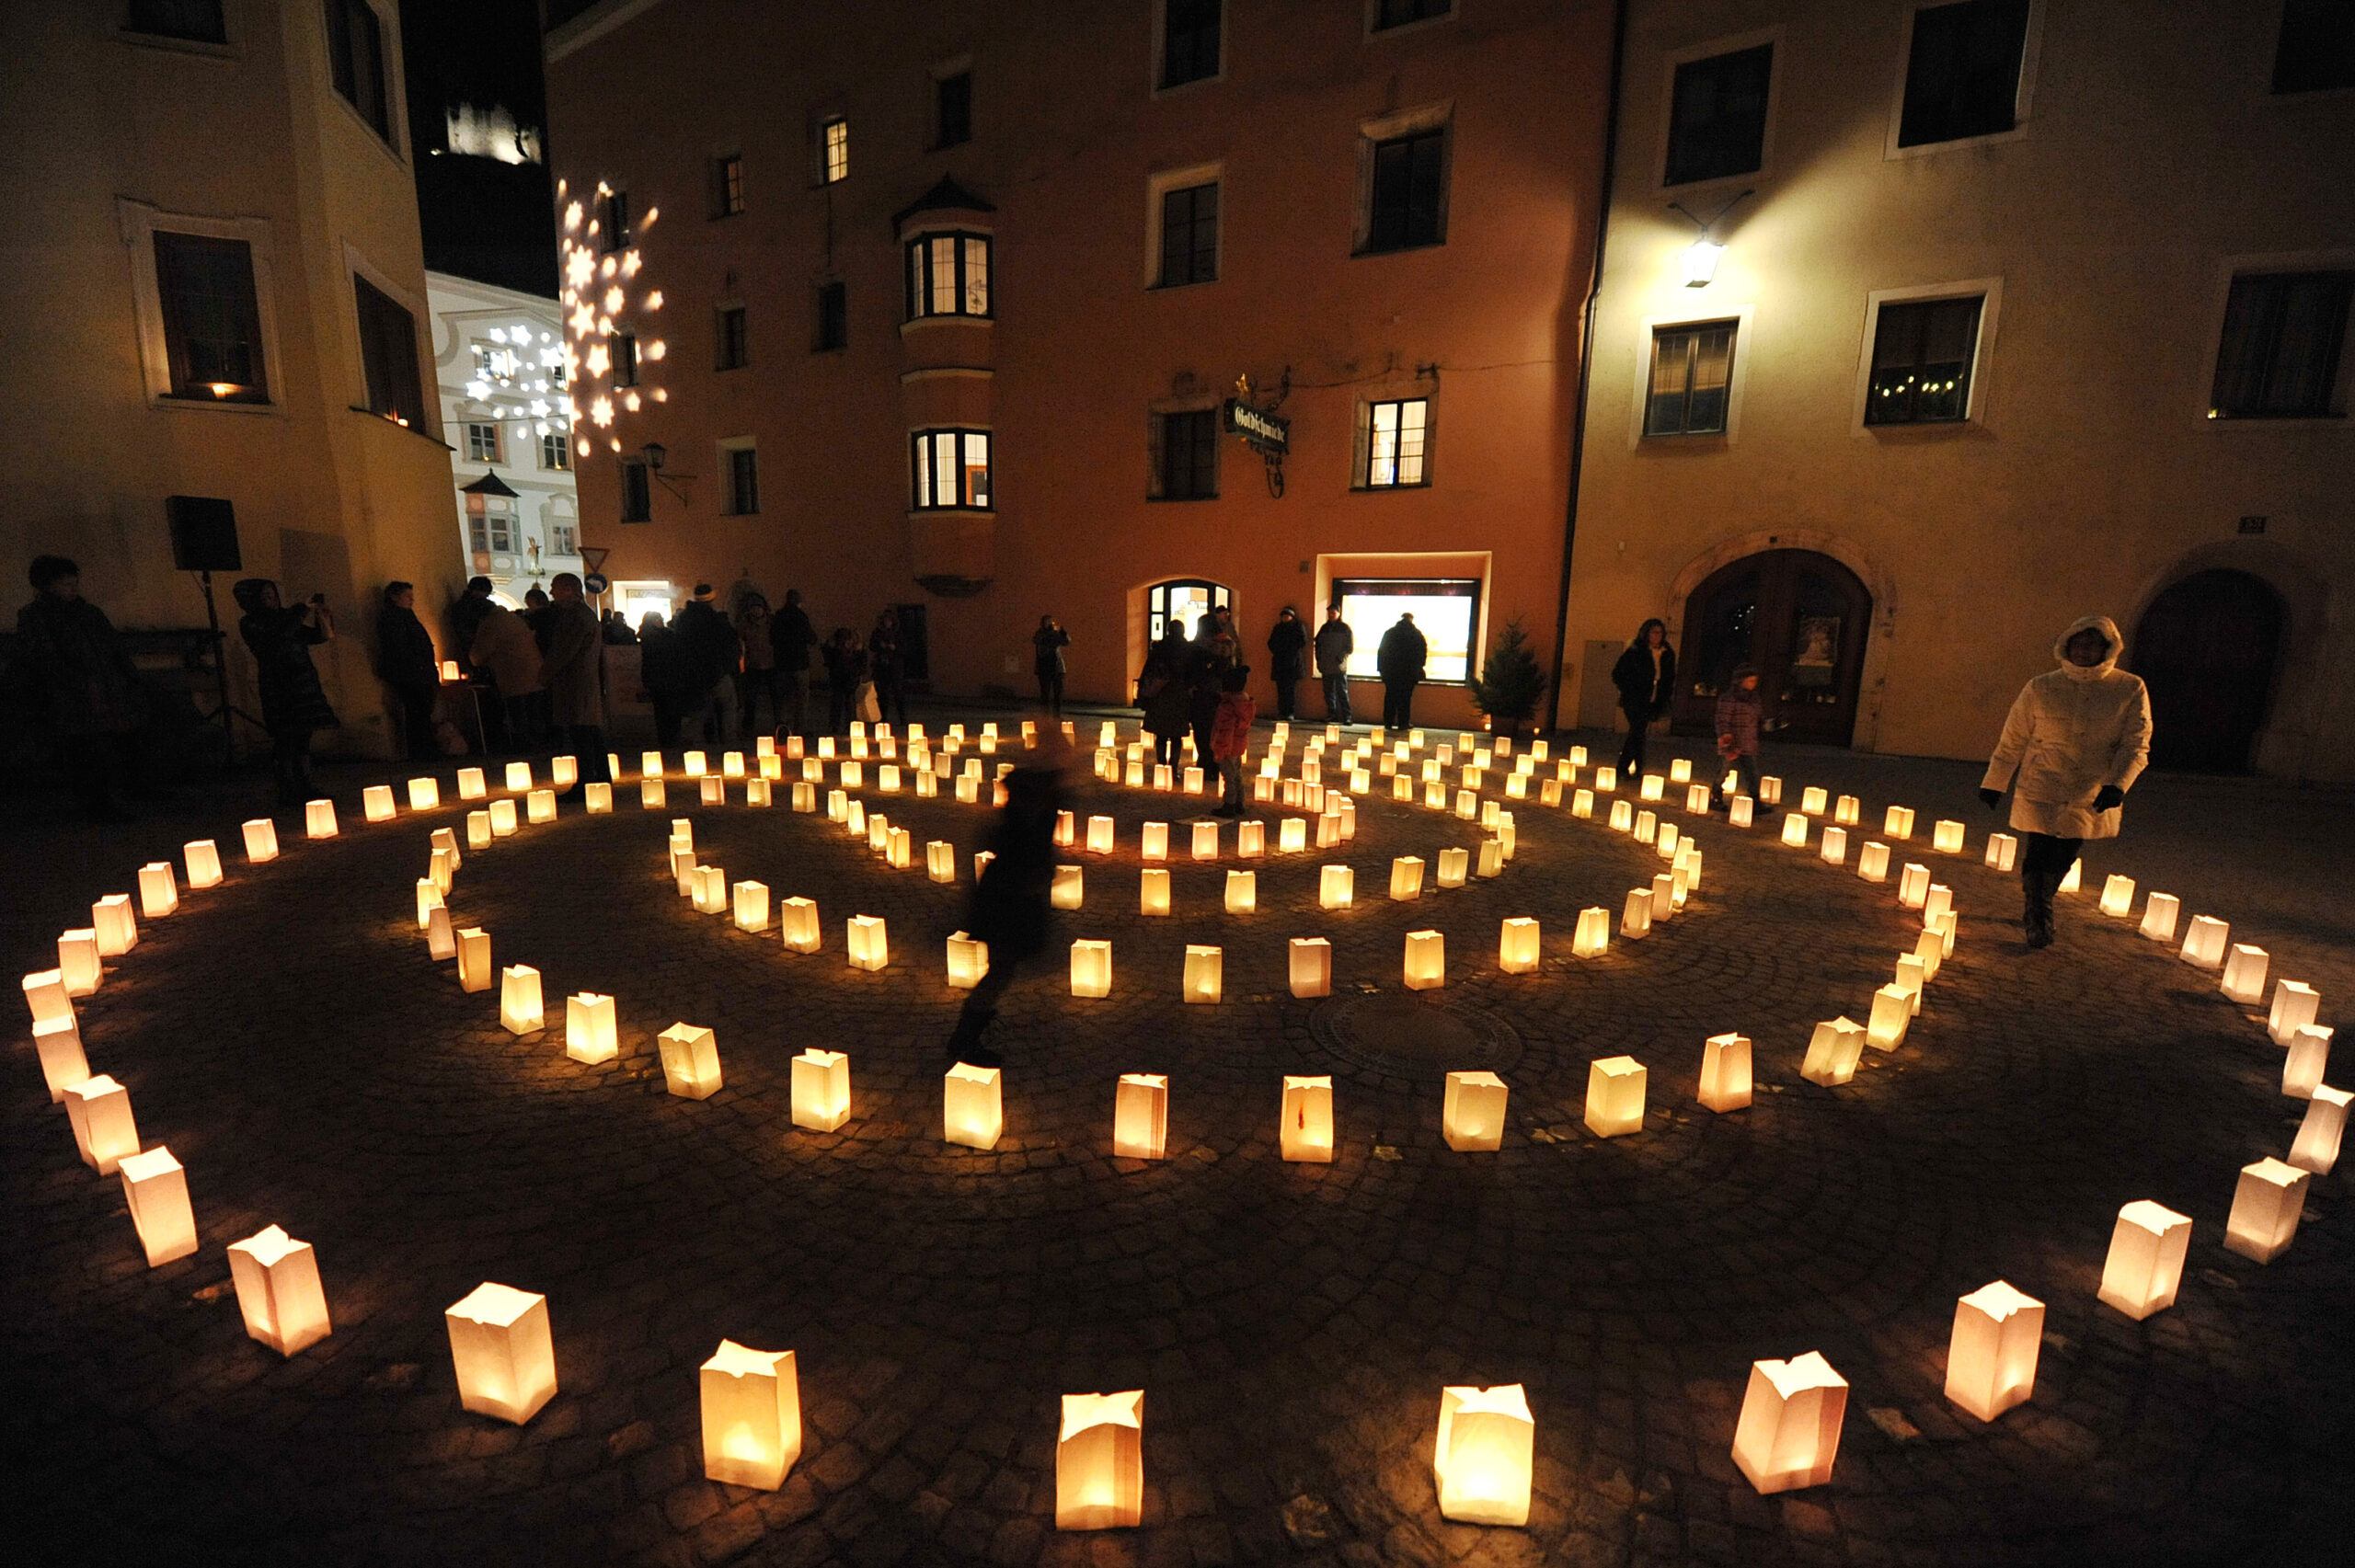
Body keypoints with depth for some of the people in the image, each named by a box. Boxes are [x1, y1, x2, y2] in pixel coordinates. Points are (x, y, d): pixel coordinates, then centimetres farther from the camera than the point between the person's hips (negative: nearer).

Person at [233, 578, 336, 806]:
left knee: (303, 739, 8)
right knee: (286, 741, -5)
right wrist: (303, 609, -18)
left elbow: (319, 636, 12)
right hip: (278, 687, -5)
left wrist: (320, 613, -6)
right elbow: (277, 637, -20)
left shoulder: (286, 617, 14)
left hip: (303, 684, 5)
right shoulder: (250, 625, -3)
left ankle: (307, 789, 13)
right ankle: (289, 793, 0)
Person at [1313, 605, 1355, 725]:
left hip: (1339, 667, -5)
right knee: (1329, 693, 6)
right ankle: (1332, 714, 13)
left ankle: (1346, 716, -6)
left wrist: (1340, 658, -13)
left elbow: (1350, 648, -2)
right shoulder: (1324, 628, 14)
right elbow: (1318, 644, 20)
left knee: (1342, 692, -7)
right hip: (1326, 667, 5)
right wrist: (1319, 659, 9)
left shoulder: (1345, 628, 1)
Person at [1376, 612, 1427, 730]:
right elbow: (1423, 653, 0)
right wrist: (1418, 667, 10)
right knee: (1405, 697, 2)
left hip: (1390, 671, 2)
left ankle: (1388, 722, 9)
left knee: (1390, 696, 9)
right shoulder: (1416, 634, -1)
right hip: (1409, 672, -2)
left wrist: (1381, 668, 9)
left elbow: (1381, 651, 6)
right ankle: (1403, 723, 1)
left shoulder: (1389, 633, 6)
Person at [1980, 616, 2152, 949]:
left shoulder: (2131, 690, -3)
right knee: (2039, 855, -4)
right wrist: (1993, 783, 5)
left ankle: (2034, 910, 37)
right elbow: (2013, 740, 3)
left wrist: (2117, 785, -20)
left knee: (2063, 858, 14)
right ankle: (2036, 921, 13)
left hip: (2091, 798, 2)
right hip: (2041, 790, -2)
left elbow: (2136, 745, -4)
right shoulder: (2041, 689, -4)